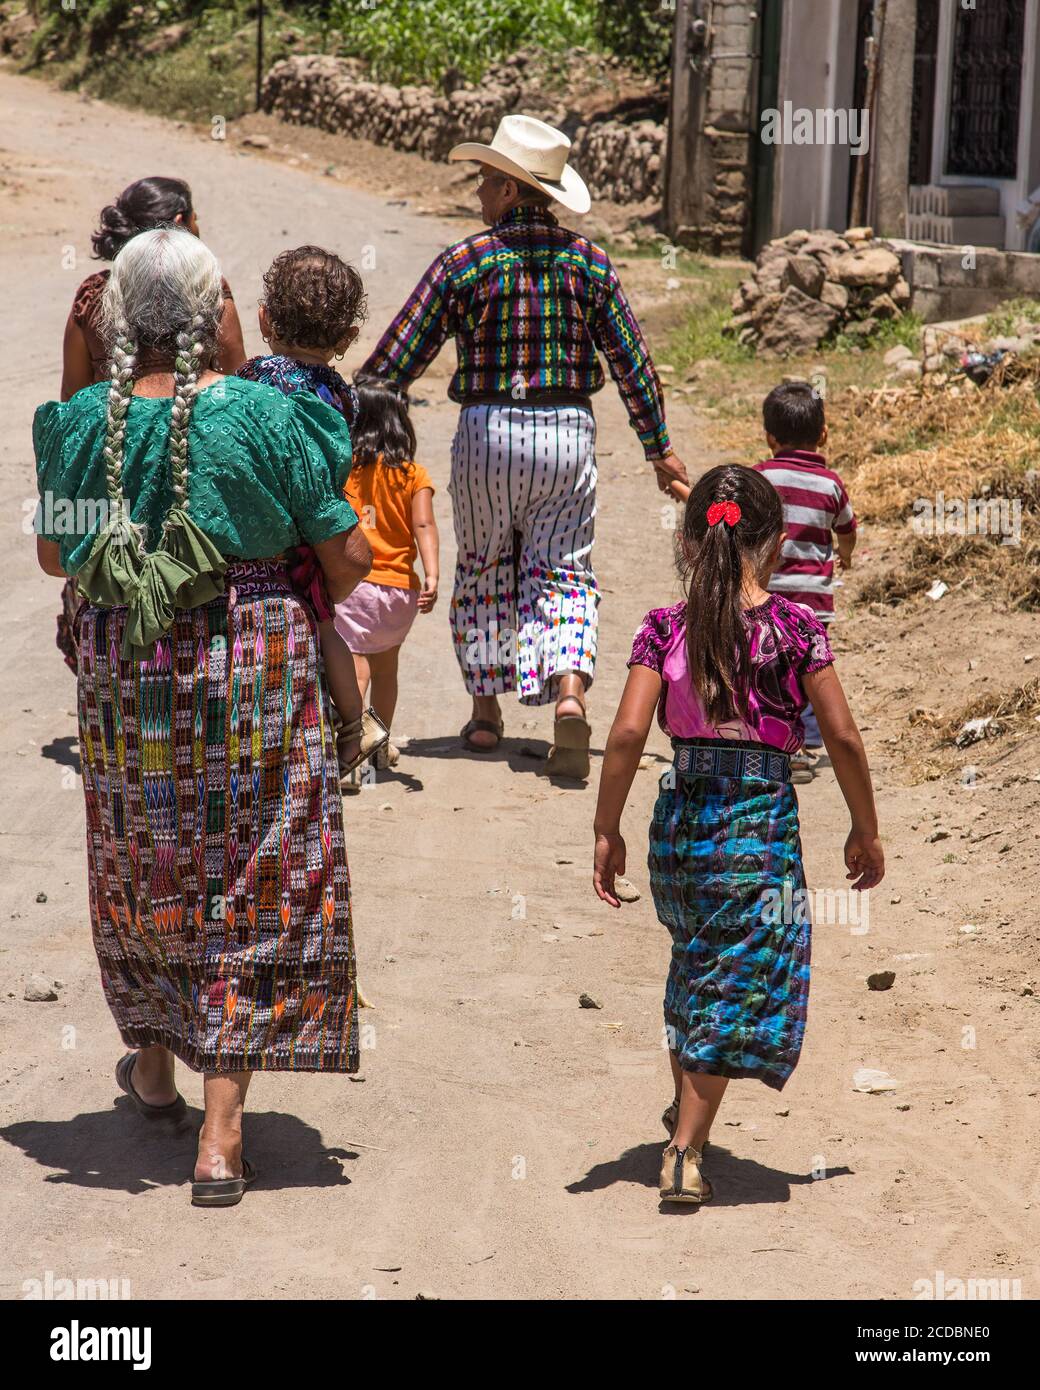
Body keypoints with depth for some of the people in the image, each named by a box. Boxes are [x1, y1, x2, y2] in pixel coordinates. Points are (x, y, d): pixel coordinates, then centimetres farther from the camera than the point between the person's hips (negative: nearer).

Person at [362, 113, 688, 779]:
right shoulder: (587, 259, -1)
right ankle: (569, 689, -18)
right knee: (563, 572, 6)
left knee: (484, 570, 16)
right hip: (570, 431, 2)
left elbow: (397, 359, -7)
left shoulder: (465, 262, -9)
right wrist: (659, 447, 11)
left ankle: (486, 709, 23)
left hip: (488, 430, -1)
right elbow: (632, 360, 2)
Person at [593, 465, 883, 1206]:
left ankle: (686, 1110, 42)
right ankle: (686, 1149, -4)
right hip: (761, 825, -3)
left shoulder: (666, 628, -2)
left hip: (680, 822, 3)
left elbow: (628, 731, -10)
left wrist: (607, 831, -2)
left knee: (696, 966, 25)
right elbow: (843, 736, -6)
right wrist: (866, 832, 6)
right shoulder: (796, 628, -6)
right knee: (740, 985, 3)